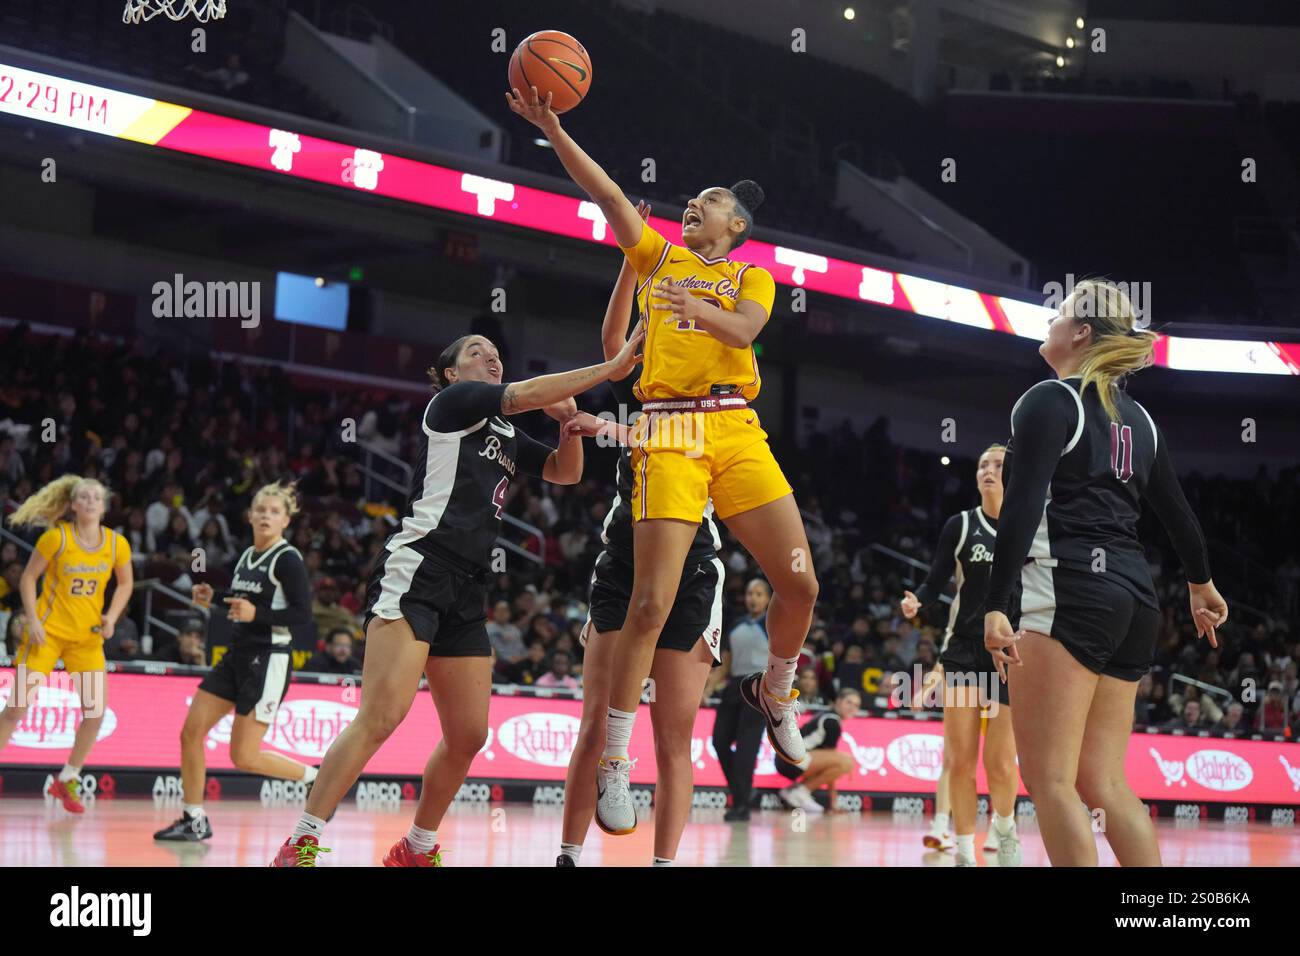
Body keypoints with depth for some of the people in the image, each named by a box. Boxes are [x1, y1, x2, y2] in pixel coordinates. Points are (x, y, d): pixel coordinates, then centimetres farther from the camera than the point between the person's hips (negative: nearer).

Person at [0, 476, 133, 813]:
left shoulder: (116, 544, -2)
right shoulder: (56, 537, -11)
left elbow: (125, 583, 13)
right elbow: (28, 578, -4)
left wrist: (111, 617, -1)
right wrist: (32, 619, -13)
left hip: (87, 636, 3)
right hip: (47, 631, -3)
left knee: (96, 711, -5)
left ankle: (67, 781, 13)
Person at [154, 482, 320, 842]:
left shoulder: (288, 559, -11)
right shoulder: (246, 556, 14)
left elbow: (302, 613, -17)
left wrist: (255, 613, -25)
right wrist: (213, 598, 9)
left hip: (269, 660, -8)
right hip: (238, 655, 8)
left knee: (244, 756, -9)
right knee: (191, 732, 1)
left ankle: (317, 778, 11)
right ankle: (194, 820, 10)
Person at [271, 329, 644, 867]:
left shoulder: (506, 436, 25)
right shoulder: (453, 400, 3)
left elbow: (565, 472, 26)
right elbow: (524, 394, -10)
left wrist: (569, 421, 7)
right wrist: (612, 368, -9)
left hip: (467, 591, 9)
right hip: (416, 571, -9)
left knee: (468, 736, 5)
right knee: (382, 716, -20)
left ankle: (417, 849, 21)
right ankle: (300, 846, -19)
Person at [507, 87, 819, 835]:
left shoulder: (752, 278, 15)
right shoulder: (659, 256, 18)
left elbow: (743, 331, -7)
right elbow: (606, 192, 8)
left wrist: (701, 310, -27)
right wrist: (553, 130, -1)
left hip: (737, 431, 1)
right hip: (670, 435, -1)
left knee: (800, 584, -5)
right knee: (653, 602, -11)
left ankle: (775, 691, 25)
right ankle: (614, 761, -1)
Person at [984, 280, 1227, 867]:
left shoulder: (1049, 401, -4)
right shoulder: (1136, 416, 18)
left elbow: (1023, 508, -15)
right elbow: (1177, 511, 28)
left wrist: (995, 606, -19)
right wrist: (1201, 585, 44)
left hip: (1070, 593, -8)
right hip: (1134, 600, 8)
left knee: (1048, 778, -9)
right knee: (1103, 782, 10)